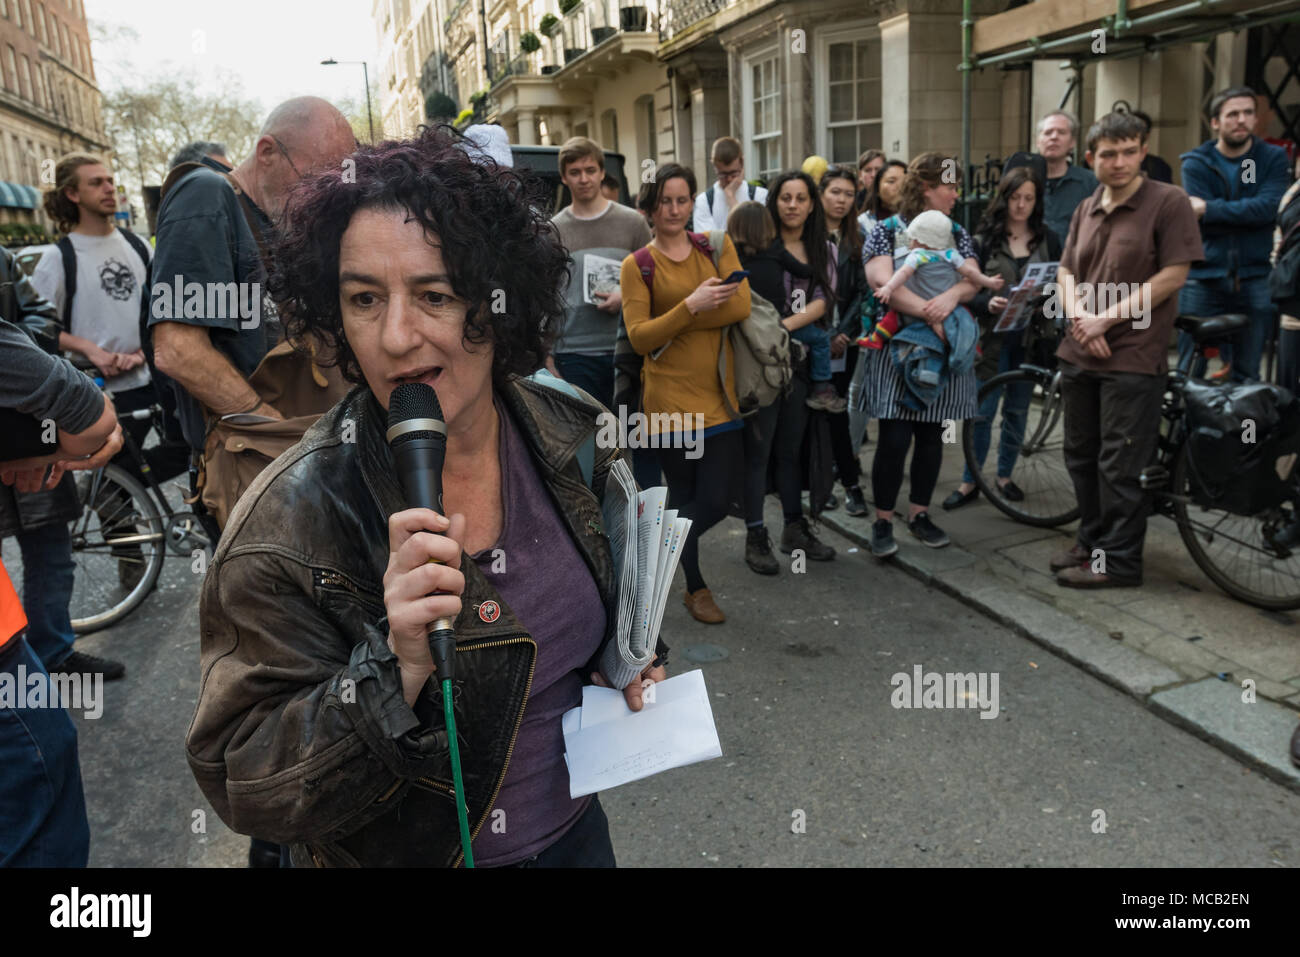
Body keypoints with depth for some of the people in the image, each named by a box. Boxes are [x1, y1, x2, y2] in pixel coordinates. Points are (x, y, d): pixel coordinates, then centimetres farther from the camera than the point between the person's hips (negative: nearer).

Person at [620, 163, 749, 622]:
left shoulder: (717, 245, 8)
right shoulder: (637, 265, -1)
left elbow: (742, 305, -7)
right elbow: (639, 337, -10)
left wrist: (671, 324, -13)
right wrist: (692, 305, -21)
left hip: (718, 393, 3)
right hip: (670, 397, -3)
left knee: (716, 502, 2)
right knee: (684, 497, 7)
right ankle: (696, 589, 30)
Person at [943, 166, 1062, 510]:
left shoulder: (1047, 239, 5)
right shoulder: (985, 239, 0)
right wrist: (988, 302, -23)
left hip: (1030, 338, 2)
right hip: (993, 337, -2)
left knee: (1017, 410, 12)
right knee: (983, 411, 0)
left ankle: (1004, 475, 27)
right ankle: (969, 482, 12)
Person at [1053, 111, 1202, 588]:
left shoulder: (1169, 202, -7)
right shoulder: (1086, 209, 12)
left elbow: (1173, 275, -12)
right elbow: (1066, 273, 11)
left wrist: (1108, 318, -15)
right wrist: (1080, 316, -8)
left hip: (1133, 358, -6)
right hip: (1081, 353, 7)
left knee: (1118, 466, -2)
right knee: (1082, 457, 14)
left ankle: (1118, 559, 10)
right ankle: (1092, 540, 29)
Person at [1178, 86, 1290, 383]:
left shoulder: (1273, 158, 6)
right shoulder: (1196, 163, 3)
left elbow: (1268, 208, -13)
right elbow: (1201, 224, -10)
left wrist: (1209, 209, -16)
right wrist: (1245, 212, -15)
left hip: (1254, 280, 1)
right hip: (1203, 278, -1)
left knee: (1247, 375, 6)